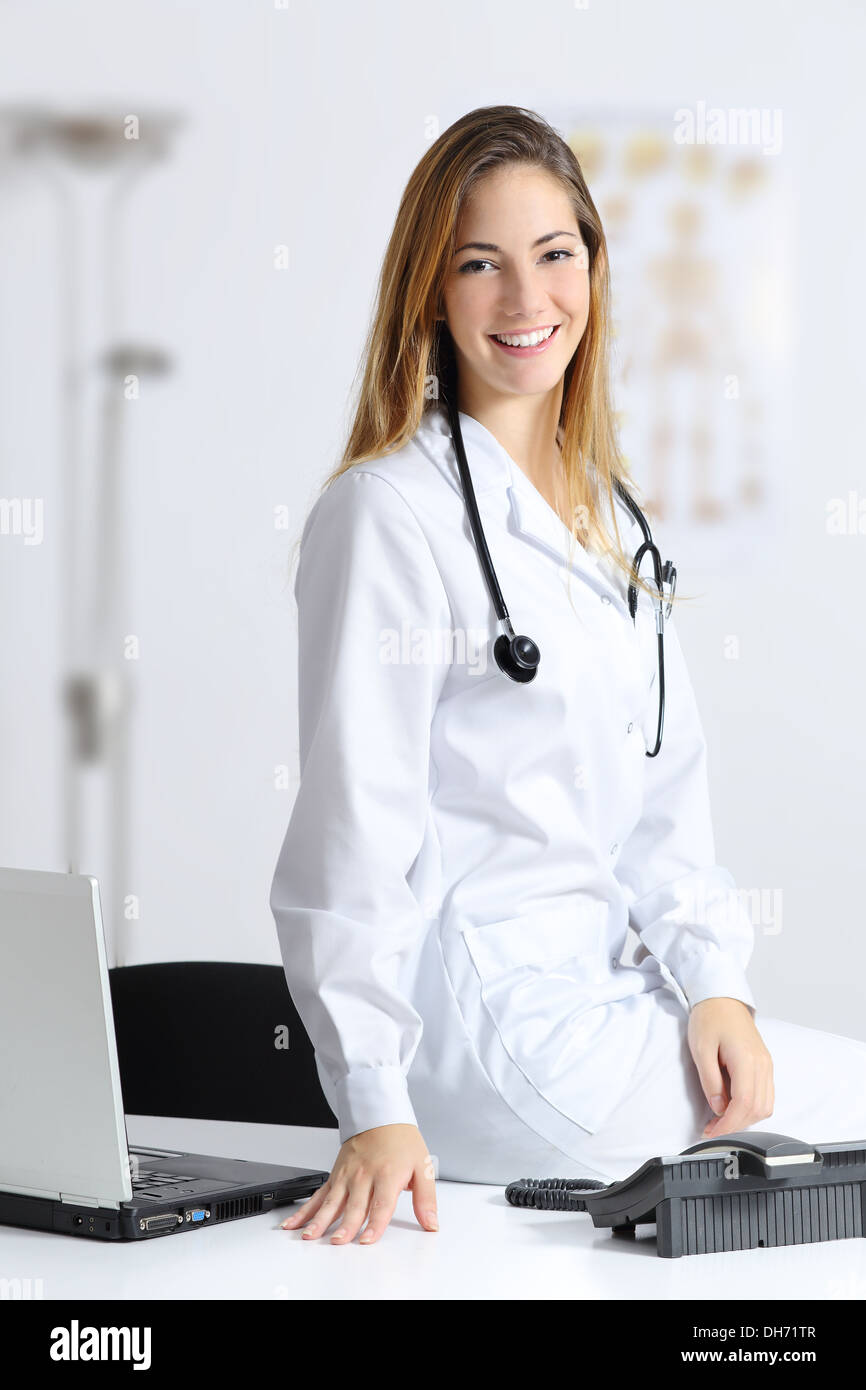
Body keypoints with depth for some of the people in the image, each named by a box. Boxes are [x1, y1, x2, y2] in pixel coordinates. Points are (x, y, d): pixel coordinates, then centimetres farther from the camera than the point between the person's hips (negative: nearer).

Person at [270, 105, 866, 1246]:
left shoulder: (605, 513, 15)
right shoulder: (391, 512, -11)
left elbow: (662, 779, 15)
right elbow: (355, 820, -15)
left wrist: (712, 980, 0)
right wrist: (377, 1111, -19)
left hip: (597, 1000, 8)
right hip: (481, 1032, -8)